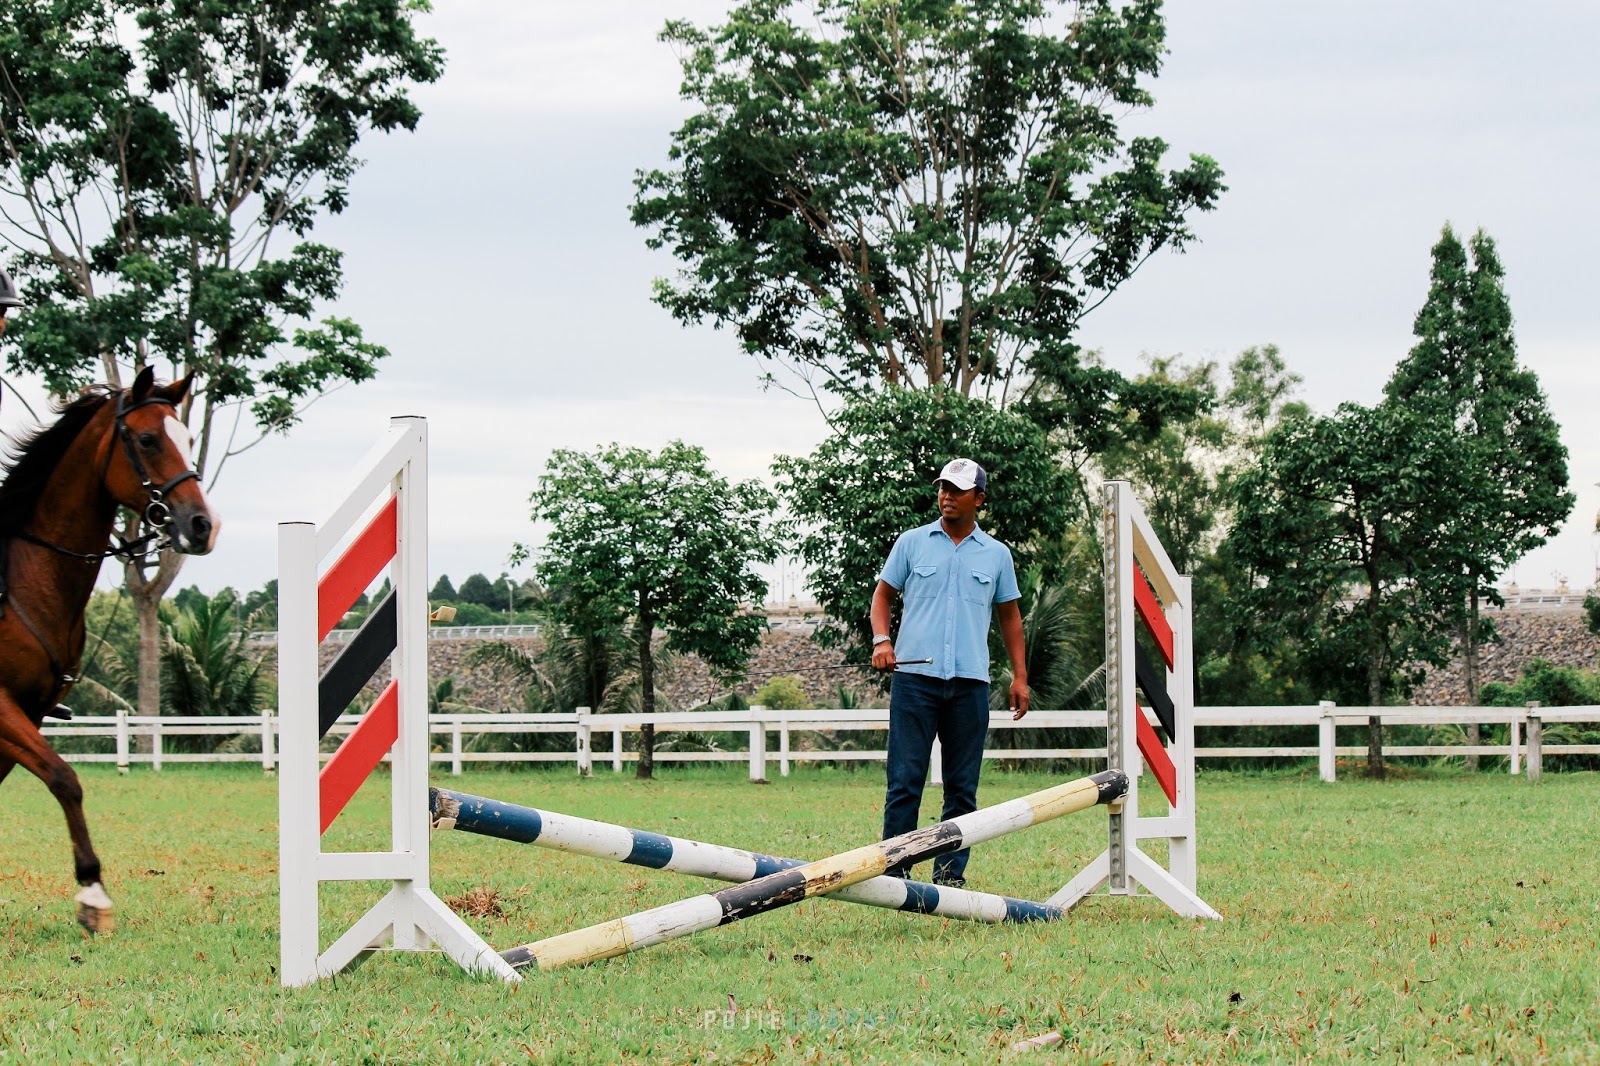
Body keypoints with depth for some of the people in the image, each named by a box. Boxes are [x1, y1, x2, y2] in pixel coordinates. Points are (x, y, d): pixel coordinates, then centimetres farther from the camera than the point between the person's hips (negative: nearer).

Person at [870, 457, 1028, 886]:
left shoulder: (996, 554, 12)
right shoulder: (912, 542, 9)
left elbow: (1010, 615, 19)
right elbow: (883, 593, 13)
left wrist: (1019, 675, 12)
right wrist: (881, 640, -5)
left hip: (970, 681, 2)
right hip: (915, 674, -2)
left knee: (963, 787, 2)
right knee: (905, 779, -5)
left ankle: (951, 873, 6)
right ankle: (895, 870, -3)